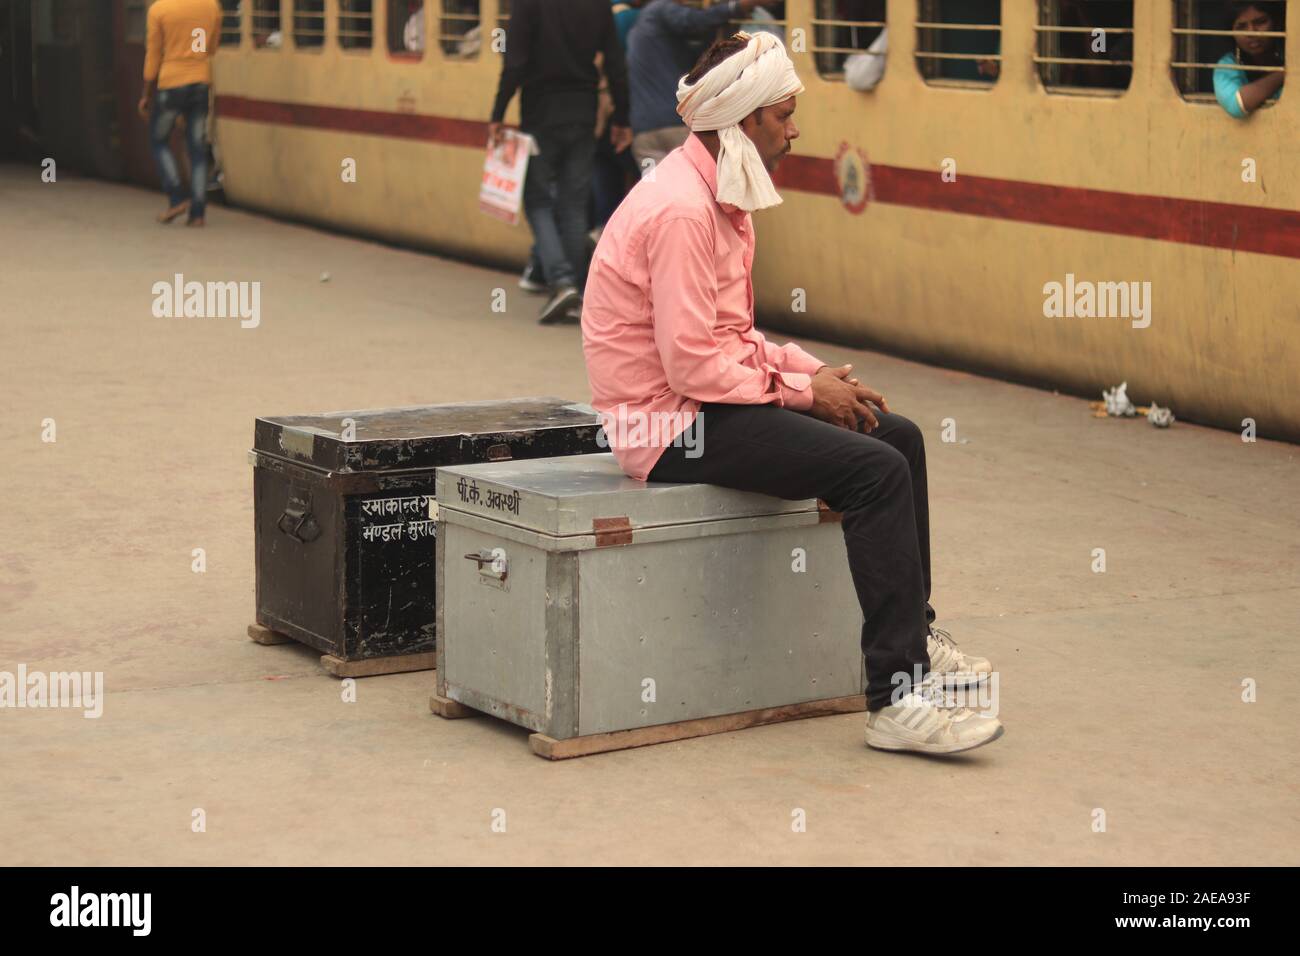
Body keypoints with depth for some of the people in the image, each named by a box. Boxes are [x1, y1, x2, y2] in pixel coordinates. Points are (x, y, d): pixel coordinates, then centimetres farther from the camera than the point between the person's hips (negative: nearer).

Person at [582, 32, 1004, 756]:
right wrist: (803, 390, -13)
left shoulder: (720, 197, 13)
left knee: (900, 438, 8)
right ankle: (896, 700, -21)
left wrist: (816, 371, 4)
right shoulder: (681, 210, -20)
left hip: (714, 401, 10)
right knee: (875, 470, -22)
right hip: (673, 424, -10)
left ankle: (913, 635, 21)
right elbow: (693, 367, -23)